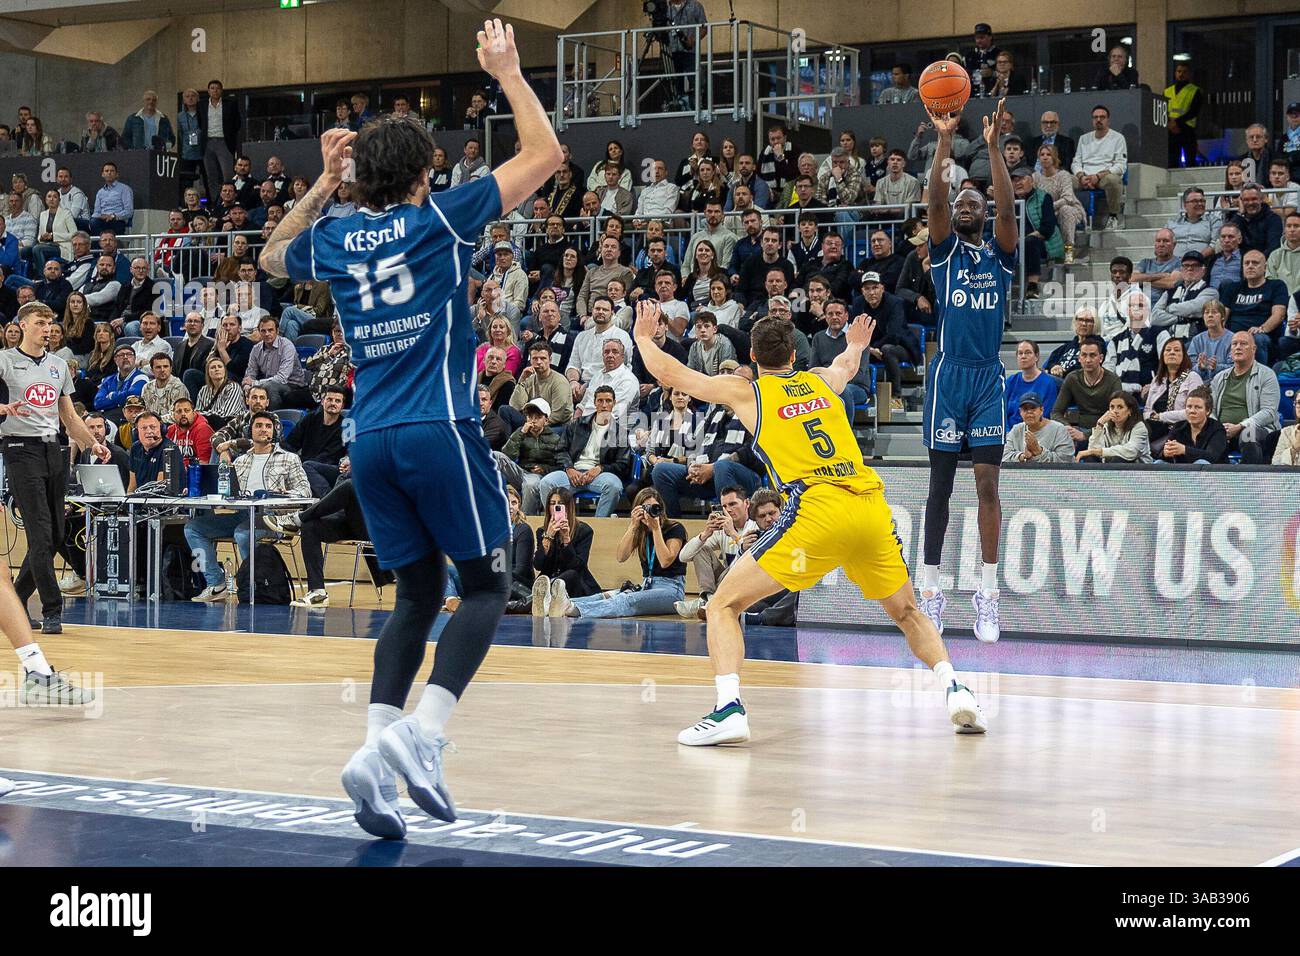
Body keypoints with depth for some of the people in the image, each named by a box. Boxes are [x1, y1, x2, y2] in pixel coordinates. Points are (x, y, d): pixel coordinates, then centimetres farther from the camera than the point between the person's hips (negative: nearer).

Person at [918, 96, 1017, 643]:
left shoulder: (1000, 255, 10)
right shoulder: (945, 251, 8)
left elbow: (1007, 208, -7)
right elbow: (935, 199, -8)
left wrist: (993, 146, -15)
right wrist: (944, 140, -17)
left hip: (989, 376, 1)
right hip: (948, 374, -1)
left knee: (987, 484, -4)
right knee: (940, 485, 2)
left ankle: (987, 594, -1)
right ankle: (930, 590, 8)